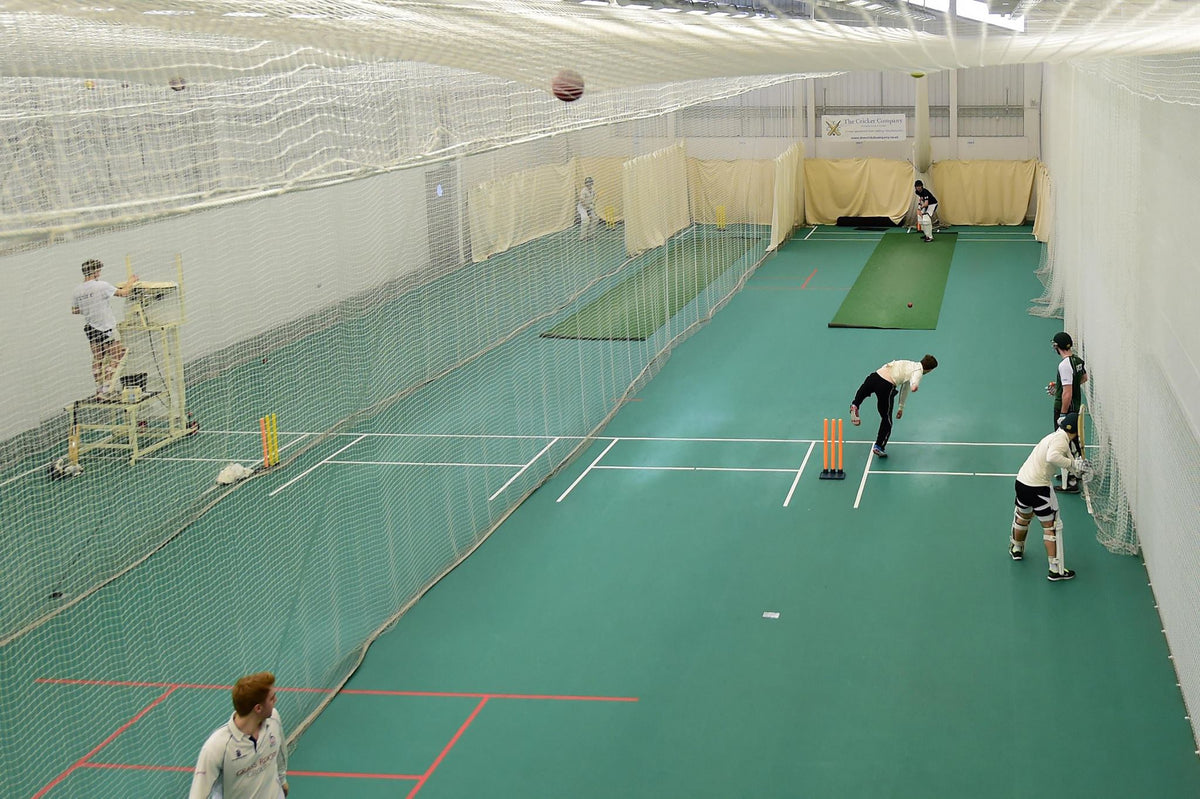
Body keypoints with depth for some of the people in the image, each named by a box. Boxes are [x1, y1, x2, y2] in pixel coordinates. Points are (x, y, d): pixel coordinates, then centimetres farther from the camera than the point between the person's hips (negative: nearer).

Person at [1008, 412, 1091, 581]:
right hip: (1039, 488, -9)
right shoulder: (1061, 439, -16)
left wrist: (1079, 467, -3)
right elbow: (1052, 457, -36)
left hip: (1022, 481, 9)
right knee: (1051, 526, 1)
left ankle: (1016, 548, 54)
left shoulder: (1056, 436, 14)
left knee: (1023, 516, 32)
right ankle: (1056, 570, 3)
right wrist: (1073, 463, -28)